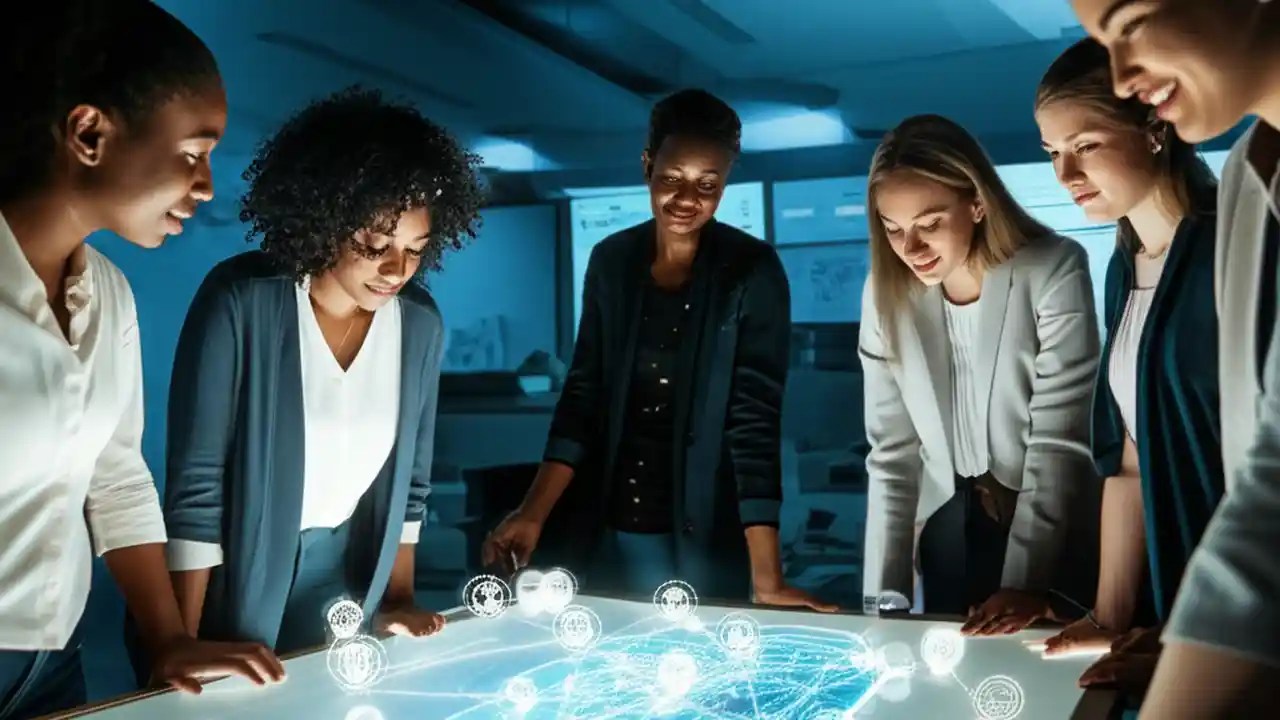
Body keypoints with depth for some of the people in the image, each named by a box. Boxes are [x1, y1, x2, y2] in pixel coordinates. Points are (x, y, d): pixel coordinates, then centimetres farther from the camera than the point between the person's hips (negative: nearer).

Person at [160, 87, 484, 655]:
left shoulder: (420, 325, -6)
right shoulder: (241, 301, -20)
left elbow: (409, 478, 5)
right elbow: (196, 482, -18)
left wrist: (397, 599, 5)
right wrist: (182, 642, -17)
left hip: (347, 586, 4)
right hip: (235, 580, -3)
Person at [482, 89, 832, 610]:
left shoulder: (752, 272, -10)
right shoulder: (612, 261, 2)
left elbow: (754, 420, -16)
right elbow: (583, 395, 5)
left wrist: (767, 580, -22)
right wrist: (533, 515, -5)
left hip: (705, 542, -3)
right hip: (612, 533, 4)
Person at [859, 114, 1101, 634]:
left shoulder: (1053, 272, -18)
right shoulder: (886, 294, -6)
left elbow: (1060, 441, -19)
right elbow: (891, 451, -4)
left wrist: (1025, 581, -27)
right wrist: (884, 595, -8)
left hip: (1056, 538, -3)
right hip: (949, 527, 3)